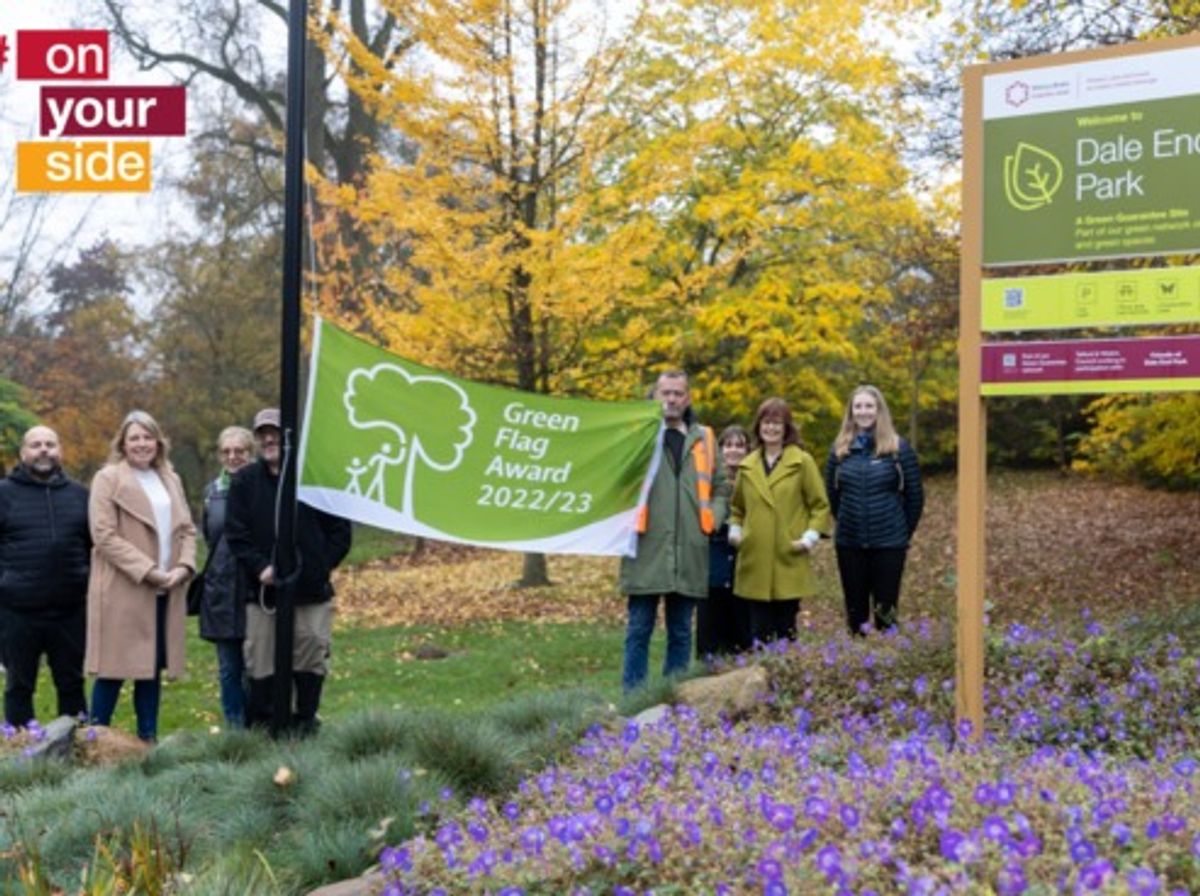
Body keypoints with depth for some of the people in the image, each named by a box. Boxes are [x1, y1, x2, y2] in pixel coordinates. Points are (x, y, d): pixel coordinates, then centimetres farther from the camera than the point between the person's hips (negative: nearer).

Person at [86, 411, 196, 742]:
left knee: (153, 667, 8)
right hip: (122, 591, -5)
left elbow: (186, 529, 15)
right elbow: (104, 535, -10)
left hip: (165, 591, 6)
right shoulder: (108, 479, -3)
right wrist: (148, 571, -15)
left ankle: (148, 737, 15)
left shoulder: (170, 479, 16)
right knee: (114, 669, -4)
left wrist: (184, 566, -4)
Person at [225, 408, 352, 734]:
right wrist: (260, 567, -12)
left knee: (311, 662, 3)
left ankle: (305, 726, 14)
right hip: (262, 593, 1)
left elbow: (340, 532, 6)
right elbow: (236, 534, 2)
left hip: (312, 592, -1)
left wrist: (320, 566, -4)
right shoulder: (244, 481, 6)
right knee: (260, 666, 2)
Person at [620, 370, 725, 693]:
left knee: (681, 631, 9)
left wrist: (713, 517, 5)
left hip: (689, 552, 3)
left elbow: (719, 487, 20)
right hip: (647, 549, -3)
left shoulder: (703, 438, 14)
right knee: (639, 628, 0)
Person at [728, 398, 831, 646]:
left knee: (786, 630, 3)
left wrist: (810, 536, -8)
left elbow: (820, 505, 3)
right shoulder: (747, 466, 12)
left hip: (789, 560, -3)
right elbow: (737, 507, 24)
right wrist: (735, 530, 8)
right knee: (758, 633, 2)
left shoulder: (803, 462, 2)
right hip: (754, 563, 3)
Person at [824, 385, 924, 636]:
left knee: (885, 610, 1)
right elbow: (831, 494, 13)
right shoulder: (840, 449, 4)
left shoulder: (899, 448, -3)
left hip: (889, 543, -3)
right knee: (855, 609, 10)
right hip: (849, 544, 3)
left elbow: (915, 495, 1)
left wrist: (903, 531, 5)